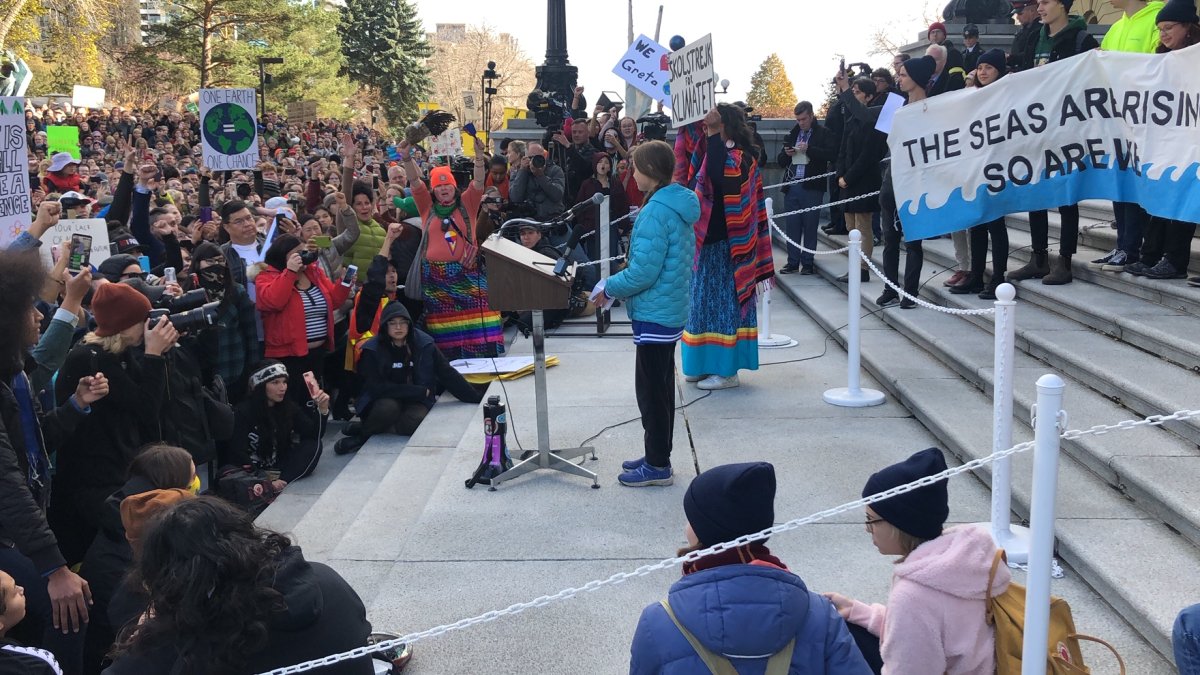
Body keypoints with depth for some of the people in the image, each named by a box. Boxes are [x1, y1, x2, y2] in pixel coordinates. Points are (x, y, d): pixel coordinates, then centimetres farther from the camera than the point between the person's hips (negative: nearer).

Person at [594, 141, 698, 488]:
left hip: (655, 313, -10)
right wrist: (623, 277, 12)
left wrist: (609, 288, -10)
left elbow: (643, 272, -25)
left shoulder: (656, 212, -22)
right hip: (672, 309, 10)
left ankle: (657, 466, 9)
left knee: (651, 388, 0)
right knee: (661, 385, 18)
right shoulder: (679, 205, 9)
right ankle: (658, 455, 30)